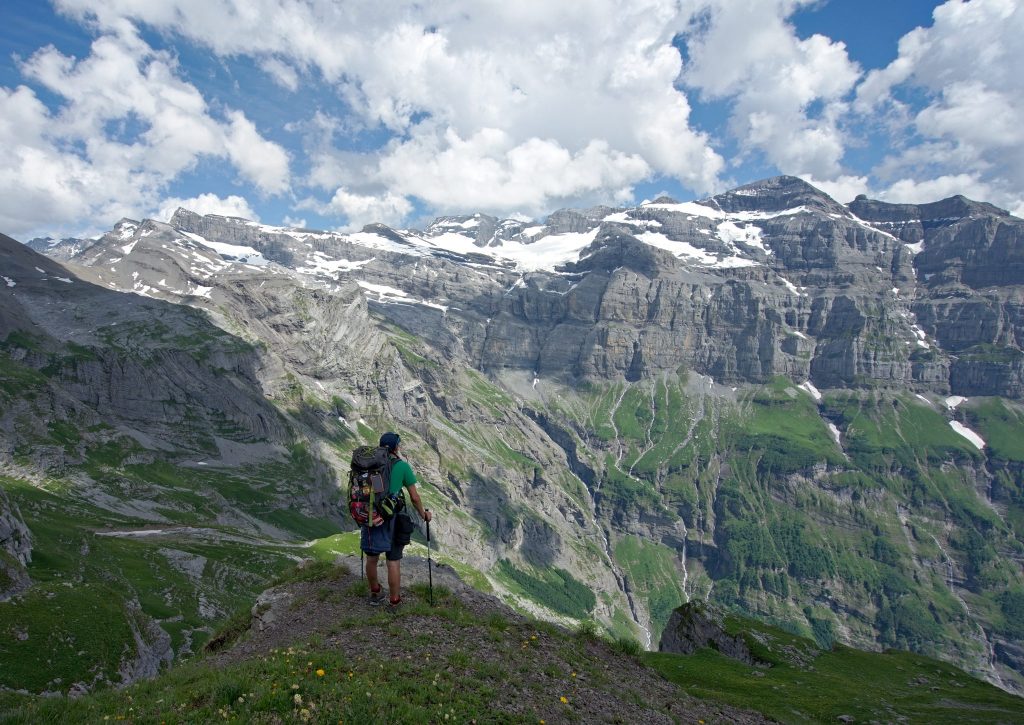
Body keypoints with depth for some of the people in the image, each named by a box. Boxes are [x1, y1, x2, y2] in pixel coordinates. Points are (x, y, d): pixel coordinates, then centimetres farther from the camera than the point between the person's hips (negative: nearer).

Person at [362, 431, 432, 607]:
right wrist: (423, 514, 13)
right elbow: (414, 497, -4)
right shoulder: (402, 466, -8)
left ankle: (375, 593, 38)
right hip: (392, 519, -4)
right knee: (393, 561, 8)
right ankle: (394, 601, 19)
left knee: (371, 559, 19)